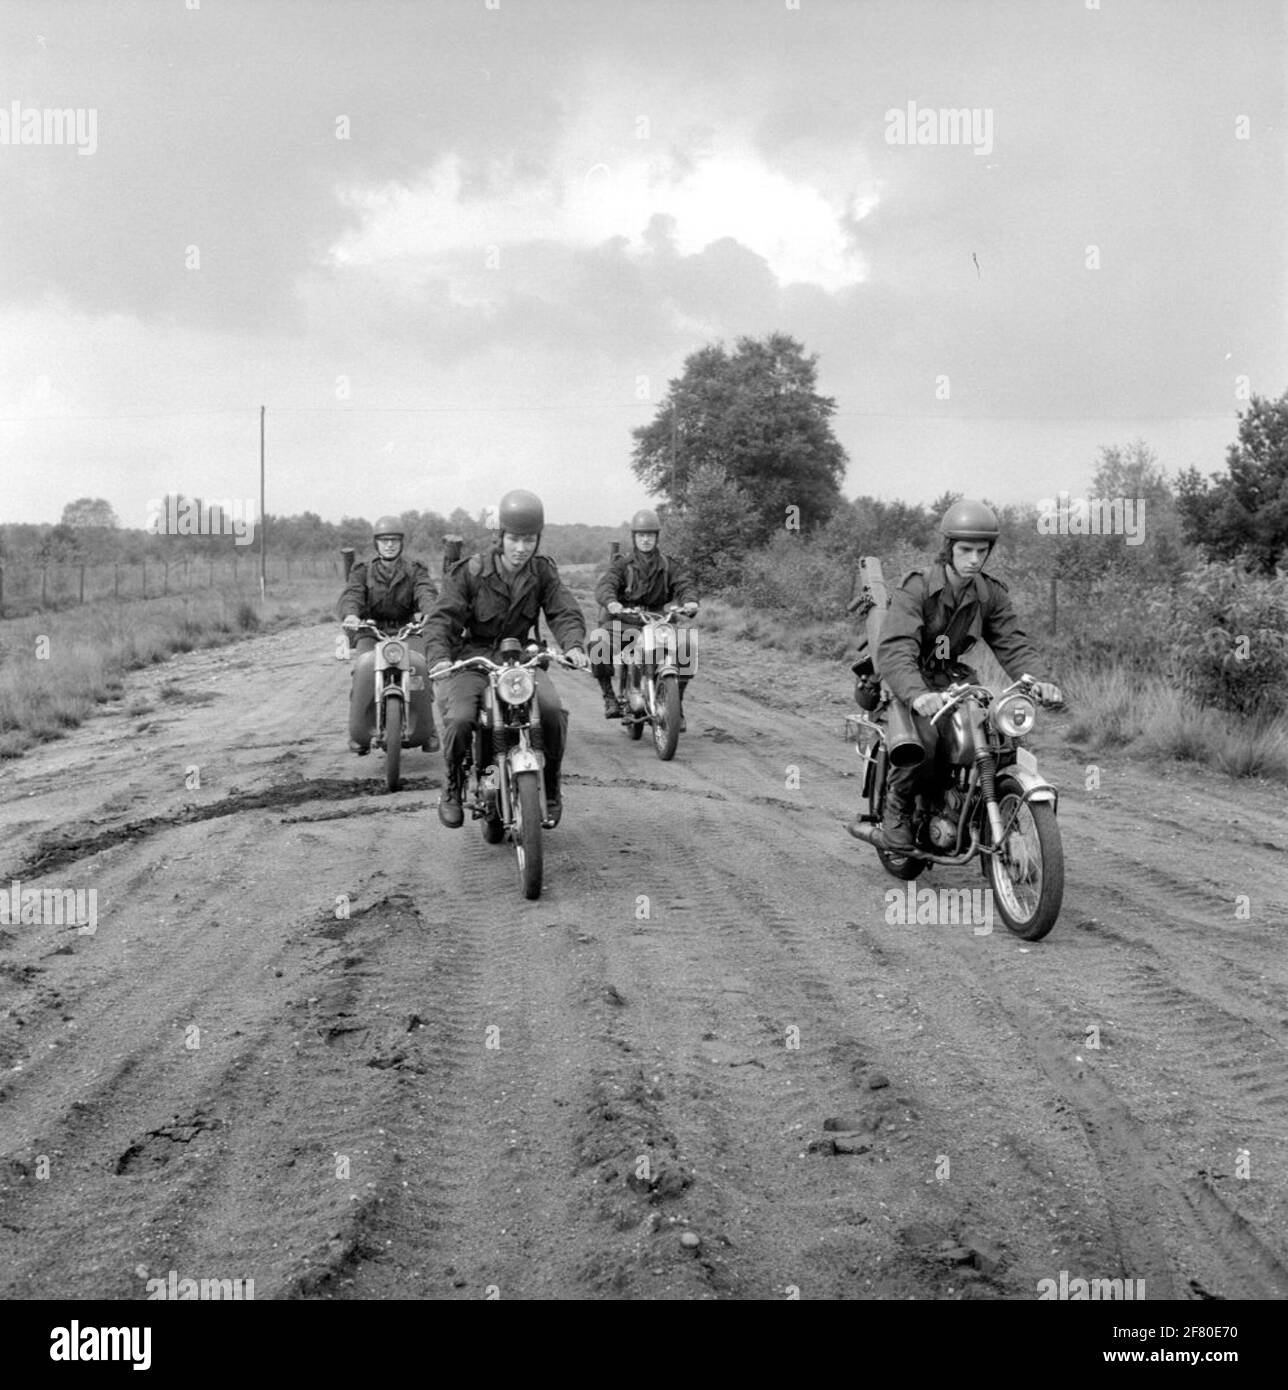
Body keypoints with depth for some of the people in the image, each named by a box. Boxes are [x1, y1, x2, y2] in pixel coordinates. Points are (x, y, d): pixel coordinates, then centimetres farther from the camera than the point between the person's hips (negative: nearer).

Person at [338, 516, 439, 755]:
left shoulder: (414, 571, 13)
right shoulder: (363, 572, 14)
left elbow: (426, 593, -8)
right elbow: (351, 595, -6)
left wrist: (430, 613, -33)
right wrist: (350, 615, -31)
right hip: (371, 634, 0)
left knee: (417, 664, -32)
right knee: (365, 667, -32)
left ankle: (426, 732, -18)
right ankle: (359, 734, -20)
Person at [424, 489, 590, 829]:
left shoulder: (543, 572, 3)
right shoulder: (470, 572, -7)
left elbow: (565, 612, -6)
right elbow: (442, 618, -13)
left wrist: (573, 645, -28)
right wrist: (439, 657, -32)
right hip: (472, 658, -2)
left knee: (552, 710, -26)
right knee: (459, 719, -29)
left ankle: (550, 786, -1)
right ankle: (453, 788, 1)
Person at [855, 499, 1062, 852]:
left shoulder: (991, 594, 0)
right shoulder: (916, 588, -19)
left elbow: (1013, 645, -3)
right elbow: (895, 650, -31)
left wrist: (1039, 680, -26)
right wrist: (918, 694, -51)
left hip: (954, 677, 6)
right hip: (910, 681, -6)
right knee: (924, 735, -35)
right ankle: (897, 810, -9)